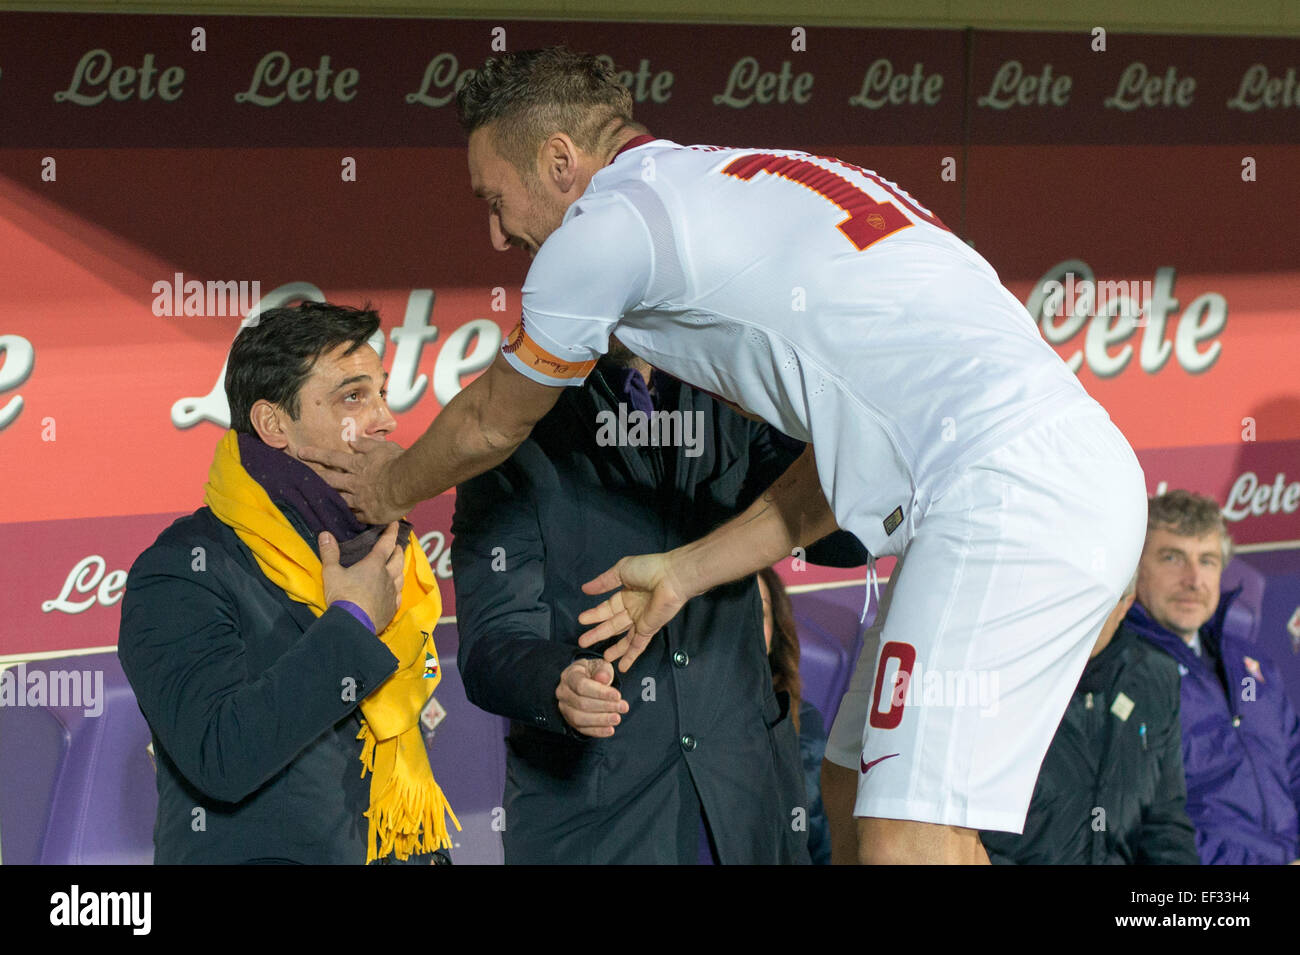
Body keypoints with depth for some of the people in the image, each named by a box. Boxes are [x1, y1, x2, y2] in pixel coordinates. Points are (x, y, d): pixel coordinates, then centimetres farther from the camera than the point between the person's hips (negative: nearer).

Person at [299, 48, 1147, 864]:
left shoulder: (608, 222, -1)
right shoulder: (740, 186, 26)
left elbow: (489, 425, 16)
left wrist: (389, 489, 37)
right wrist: (687, 570, 35)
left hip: (1010, 488, -9)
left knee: (908, 839, -13)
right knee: (911, 824, 15)